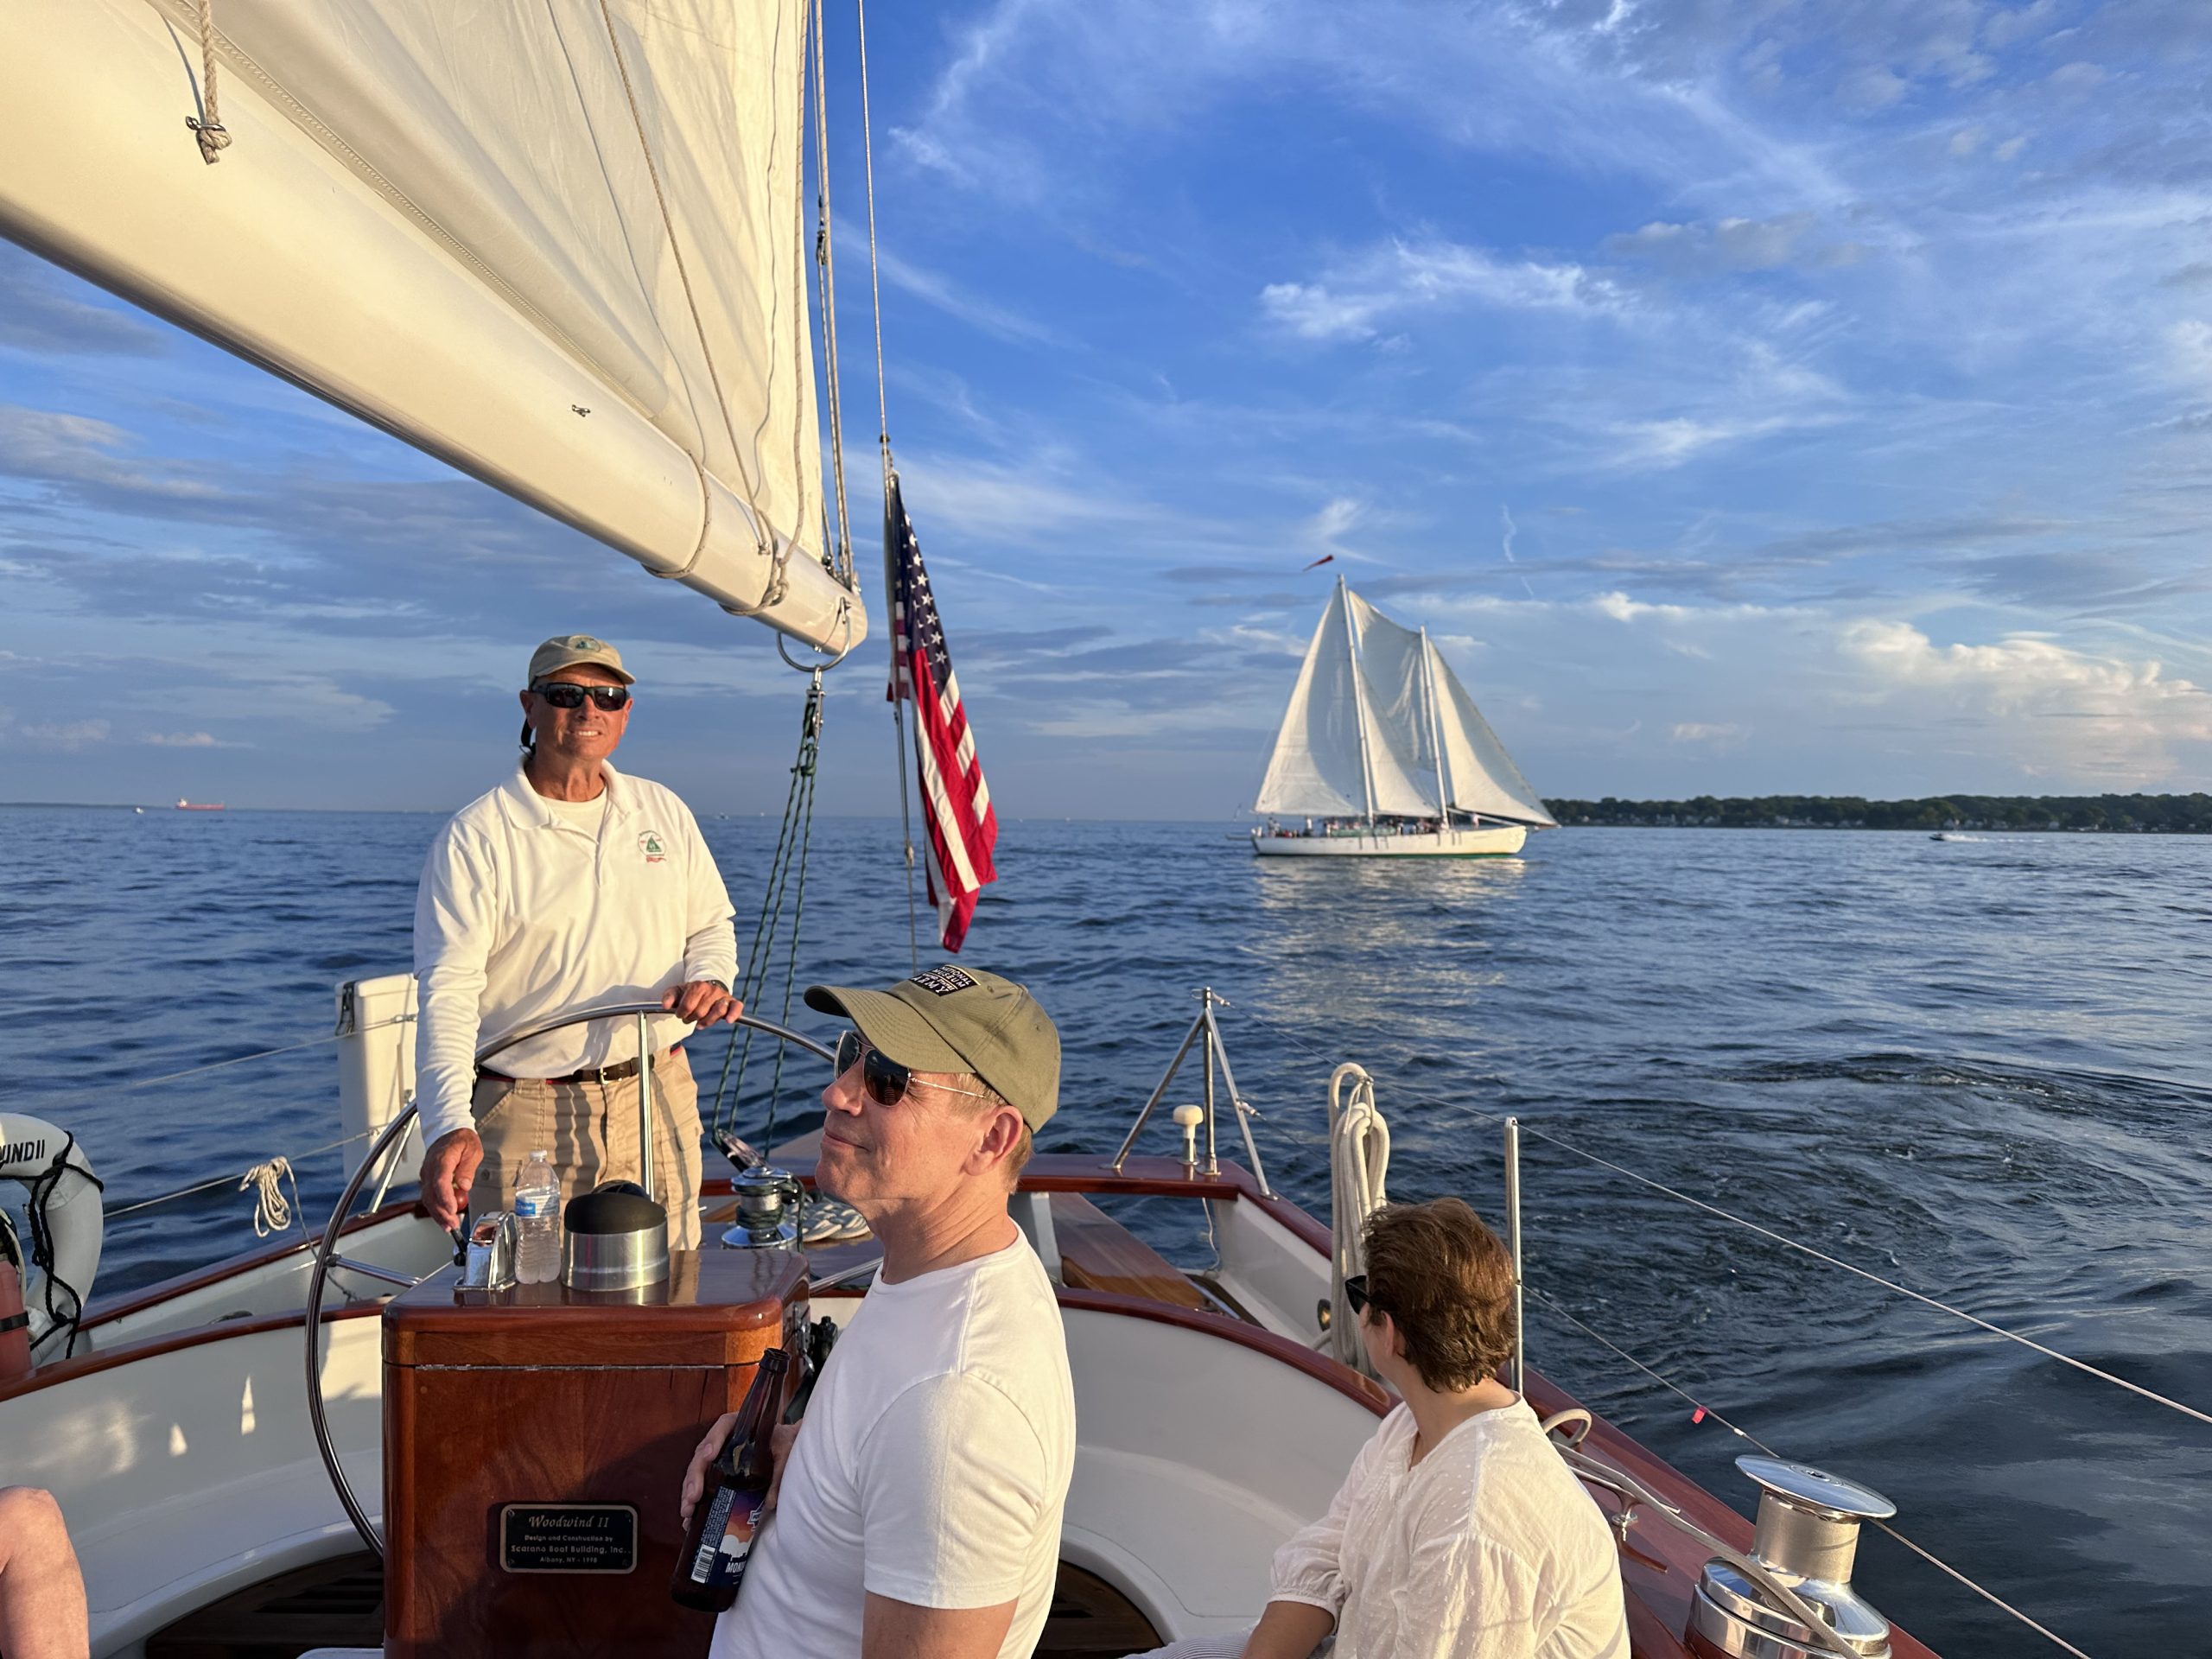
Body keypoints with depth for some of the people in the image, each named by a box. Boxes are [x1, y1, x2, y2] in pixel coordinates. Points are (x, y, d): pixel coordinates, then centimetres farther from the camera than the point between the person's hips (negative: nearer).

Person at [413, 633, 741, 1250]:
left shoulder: (664, 812, 8)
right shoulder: (475, 836, -6)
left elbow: (710, 925, 17)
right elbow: (447, 990, -13)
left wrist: (708, 978, -7)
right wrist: (450, 1124, -27)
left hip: (658, 1102, 4)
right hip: (526, 1118, -4)